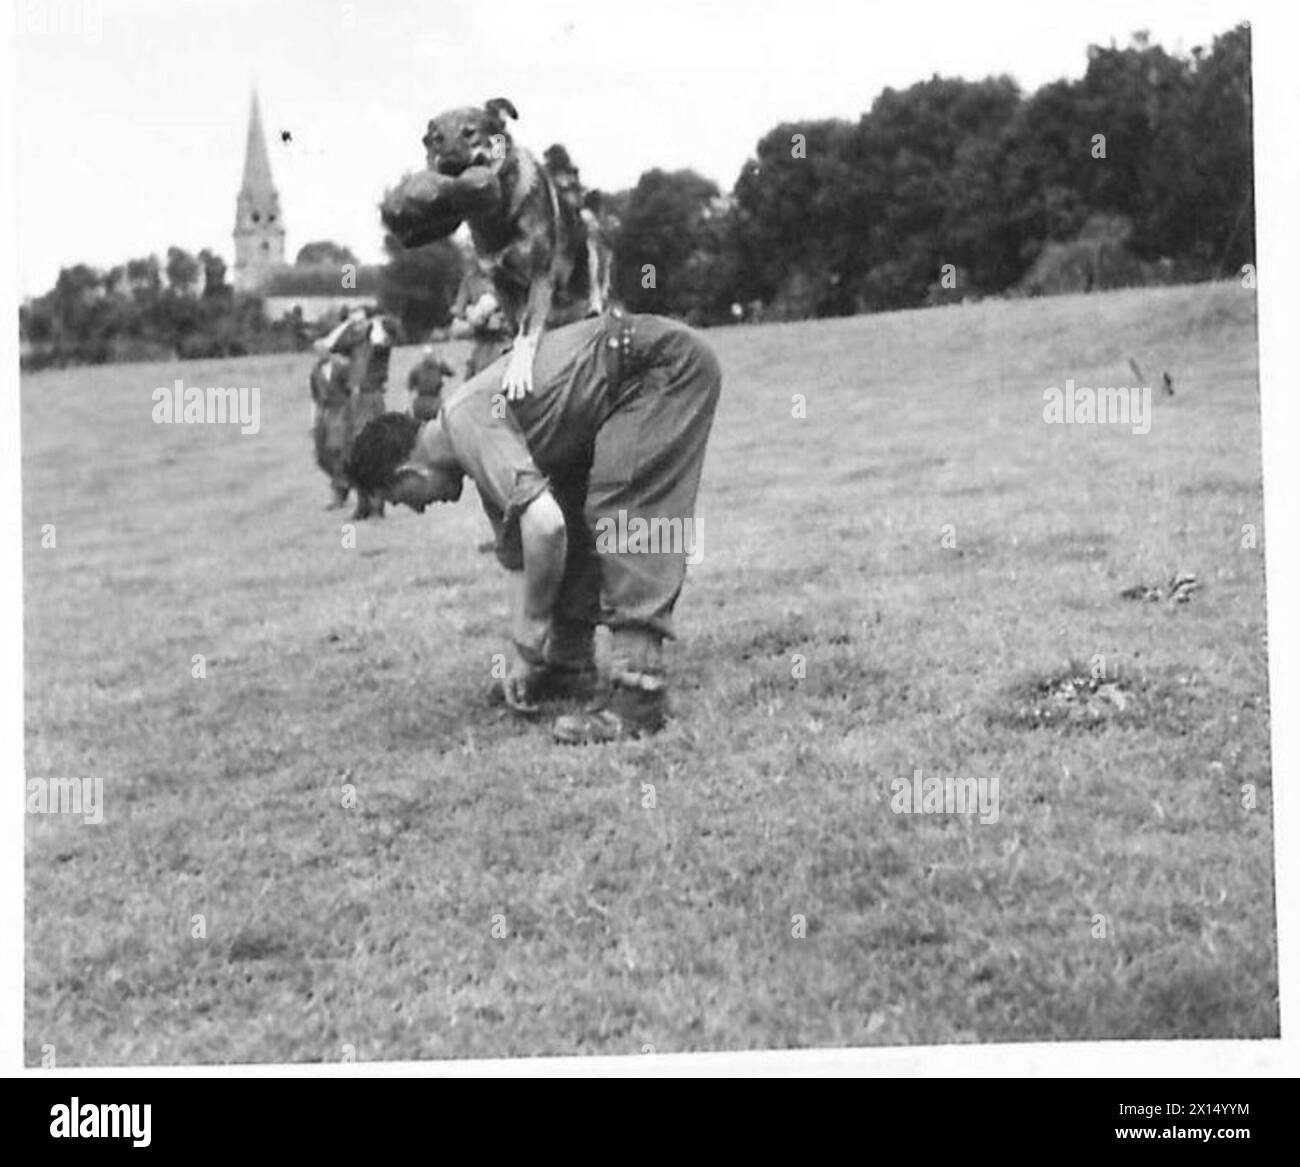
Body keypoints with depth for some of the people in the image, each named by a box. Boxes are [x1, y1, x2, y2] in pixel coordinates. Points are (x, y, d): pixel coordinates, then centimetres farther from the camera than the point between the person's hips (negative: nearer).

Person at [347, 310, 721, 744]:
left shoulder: (467, 423, -19)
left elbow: (543, 525, -31)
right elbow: (517, 559, 19)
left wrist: (529, 644, -19)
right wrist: (522, 660, 18)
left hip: (669, 364, -10)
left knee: (618, 515, -19)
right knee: (575, 517, 14)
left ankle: (639, 690, -22)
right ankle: (569, 664, 23)